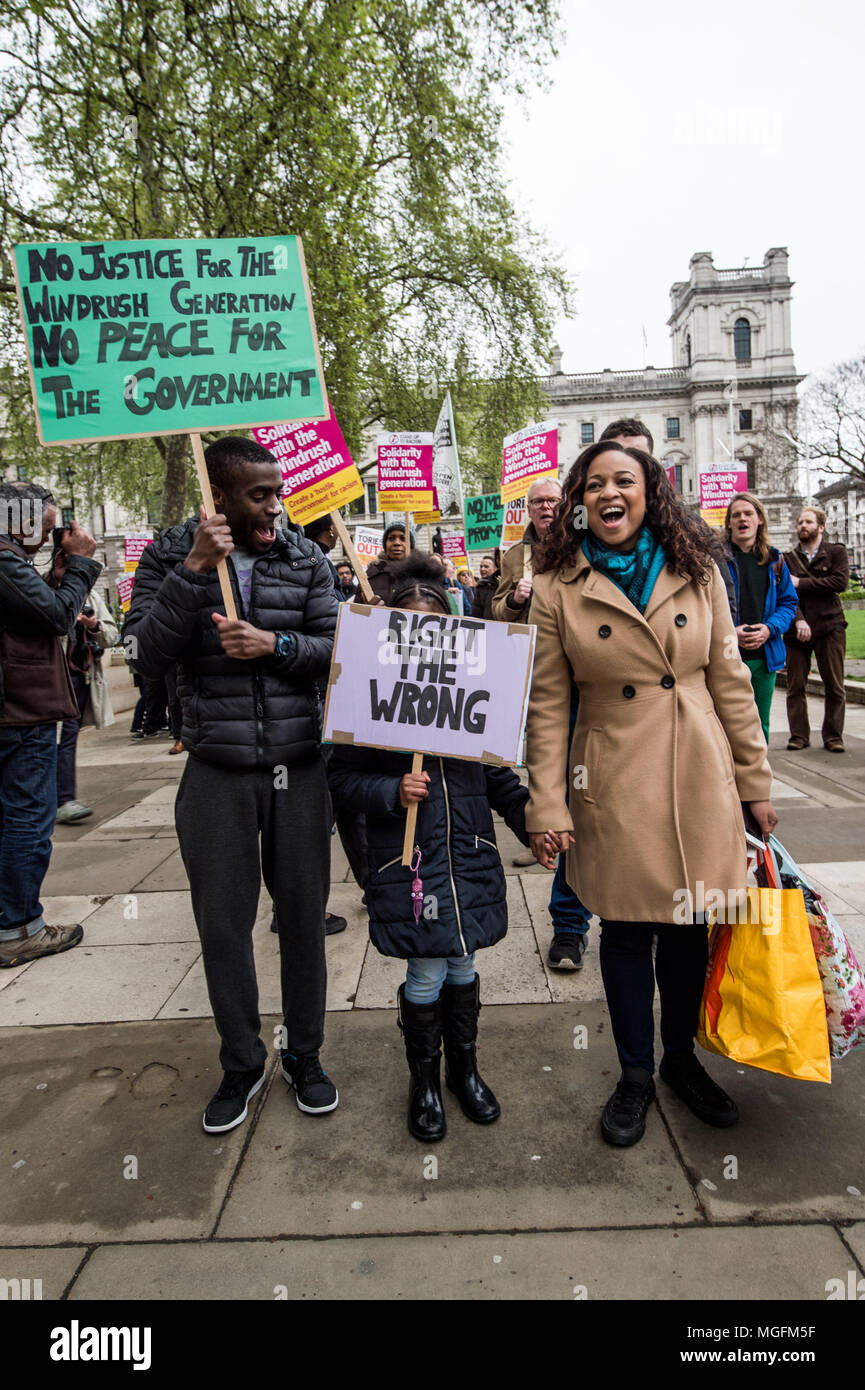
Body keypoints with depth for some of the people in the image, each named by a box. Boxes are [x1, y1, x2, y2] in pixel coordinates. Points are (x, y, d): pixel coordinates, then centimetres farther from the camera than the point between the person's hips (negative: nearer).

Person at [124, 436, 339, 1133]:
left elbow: (337, 648, 1)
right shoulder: (170, 557, 1)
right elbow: (149, 652, -11)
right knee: (223, 925, 8)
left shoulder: (306, 558, 3)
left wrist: (275, 644, -17)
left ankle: (304, 1055, 32)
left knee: (303, 917, 11)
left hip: (299, 768, 1)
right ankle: (243, 1063, 31)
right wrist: (196, 570, -18)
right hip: (217, 774, 0)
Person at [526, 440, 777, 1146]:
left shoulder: (698, 574, 2)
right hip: (614, 785, -2)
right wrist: (547, 807, -7)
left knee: (690, 927, 15)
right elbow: (548, 705, -4)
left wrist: (755, 784, 6)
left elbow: (731, 683, 5)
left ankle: (681, 1057, 39)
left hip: (700, 779, 2)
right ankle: (635, 1073, 32)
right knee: (627, 930, 10)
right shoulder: (557, 588, -5)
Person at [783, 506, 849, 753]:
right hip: (796, 630, 1)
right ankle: (799, 735, 10)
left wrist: (802, 583, -11)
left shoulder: (836, 553, 8)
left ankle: (833, 736, 9)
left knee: (834, 686, 1)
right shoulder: (788, 559, 10)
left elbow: (840, 582, -10)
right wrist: (798, 619, -19)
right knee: (795, 686, 1)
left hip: (829, 628, -1)